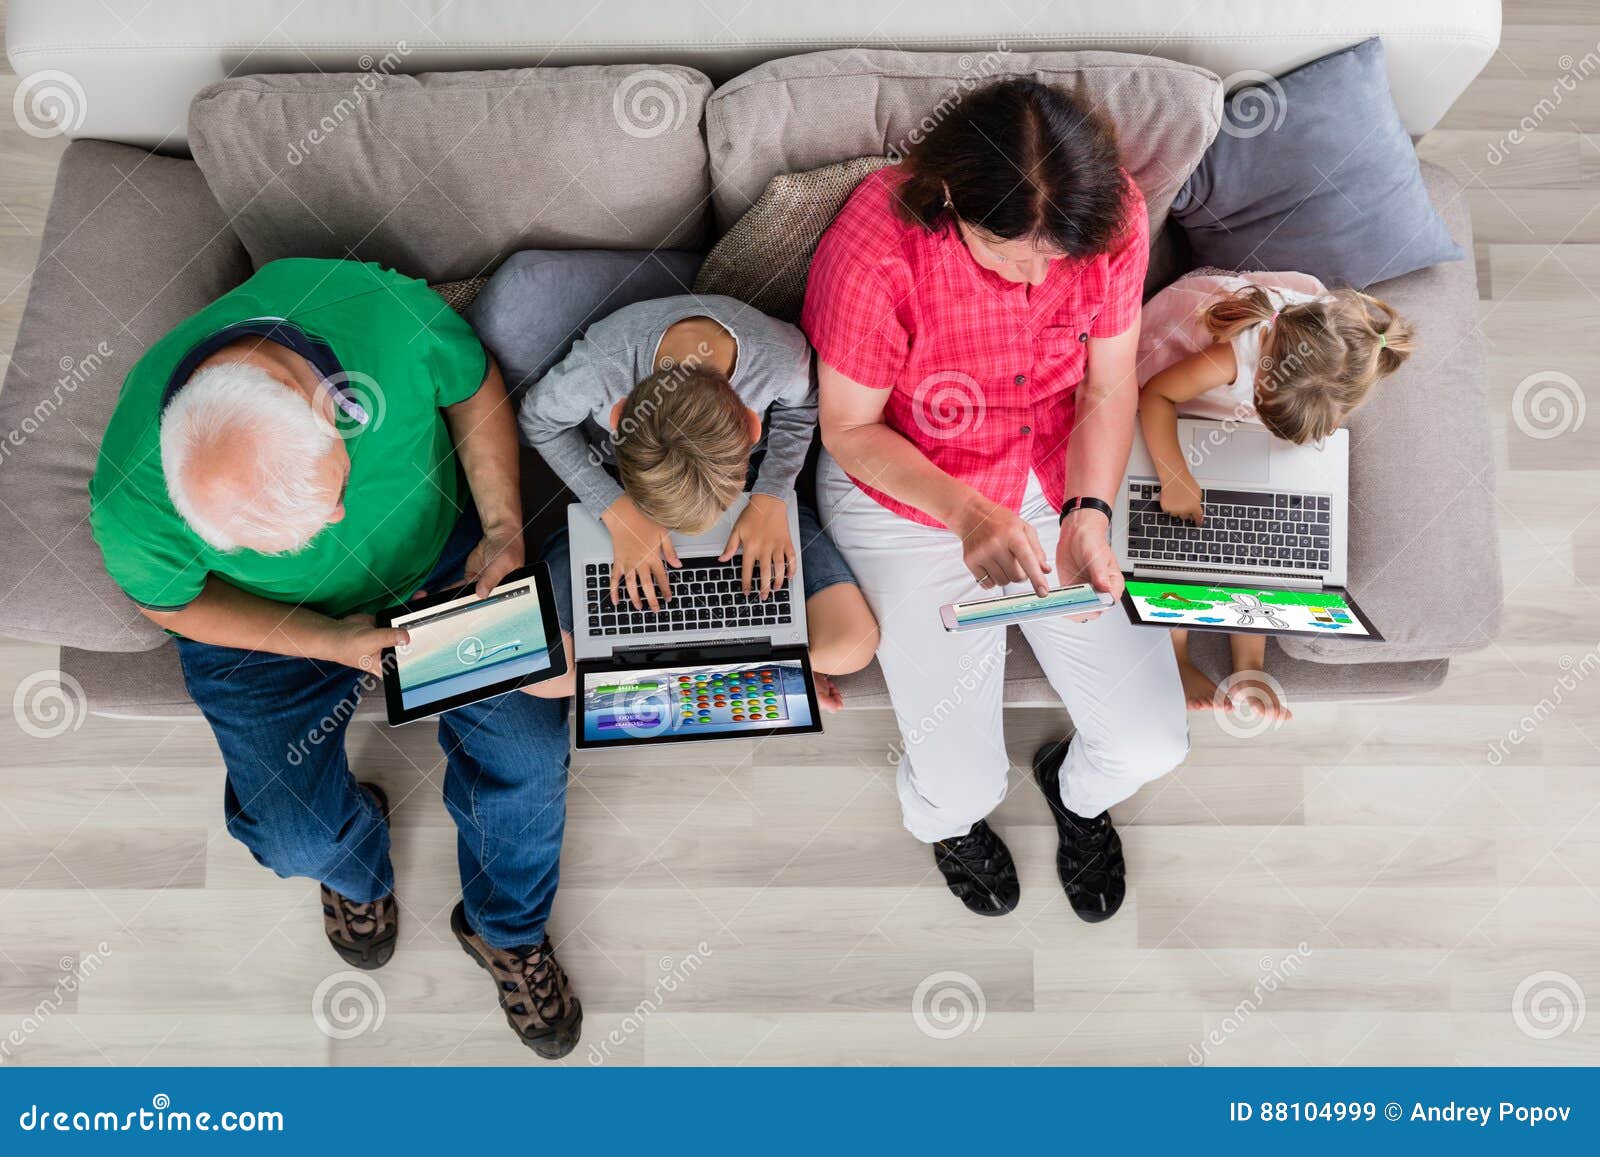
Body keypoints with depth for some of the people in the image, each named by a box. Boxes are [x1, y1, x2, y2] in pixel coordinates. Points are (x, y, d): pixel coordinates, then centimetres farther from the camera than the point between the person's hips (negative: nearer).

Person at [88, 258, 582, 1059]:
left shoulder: (383, 311, -34)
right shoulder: (131, 497, -33)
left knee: (527, 745, -10)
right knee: (300, 837, -10)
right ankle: (360, 869, 31)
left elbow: (473, 388, -11)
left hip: (437, 552, 1)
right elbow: (168, 601, -11)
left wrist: (504, 531, -19)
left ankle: (505, 930, 21)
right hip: (269, 625, -1)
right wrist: (330, 641, -21)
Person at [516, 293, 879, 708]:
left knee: (852, 645, -19)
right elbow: (539, 421, -13)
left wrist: (771, 497, -20)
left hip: (747, 484, 0)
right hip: (620, 491, 0)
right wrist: (617, 509, -23)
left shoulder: (782, 356, -32)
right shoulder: (599, 363, -37)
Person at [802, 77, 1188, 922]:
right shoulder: (879, 243, -28)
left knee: (1153, 743, -2)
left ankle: (1079, 788, 38)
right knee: (960, 784, -7)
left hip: (1059, 477, 3)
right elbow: (850, 429, -16)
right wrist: (968, 514, -31)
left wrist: (1088, 513, -23)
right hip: (905, 494, -3)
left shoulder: (1114, 217, -18)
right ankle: (949, 817, 36)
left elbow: (1108, 389, -5)